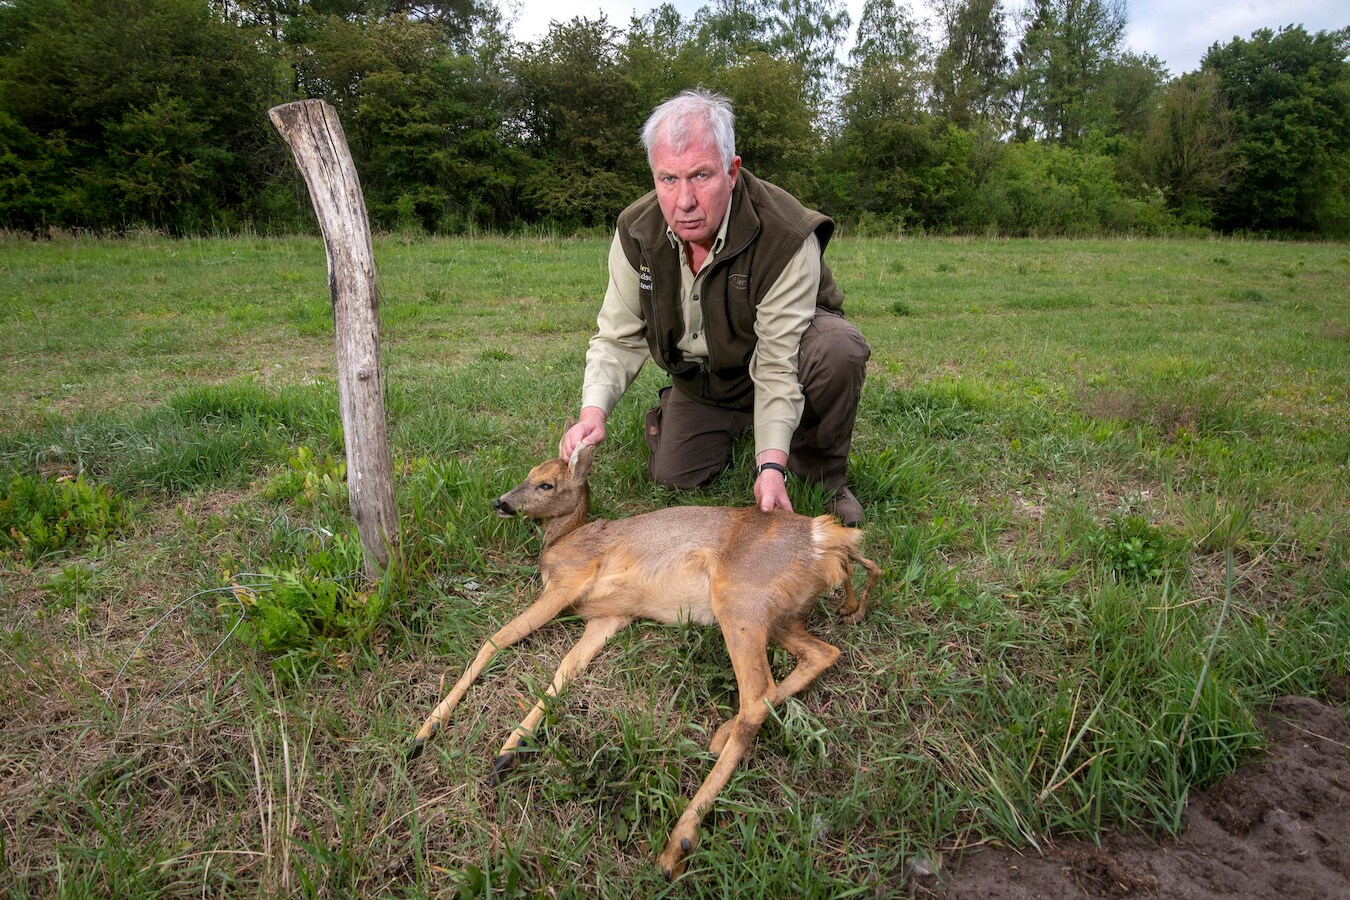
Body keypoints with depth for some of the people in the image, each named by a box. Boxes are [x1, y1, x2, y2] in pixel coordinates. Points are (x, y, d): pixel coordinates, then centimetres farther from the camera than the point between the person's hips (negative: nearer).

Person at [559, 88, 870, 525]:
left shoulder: (786, 236, -33)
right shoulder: (636, 231, -19)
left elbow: (778, 364, -34)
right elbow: (619, 336, -12)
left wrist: (771, 465, -45)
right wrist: (593, 411, -31)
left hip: (785, 346, -3)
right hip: (700, 376, 4)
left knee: (837, 348, -36)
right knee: (673, 476, -4)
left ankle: (824, 474, -10)